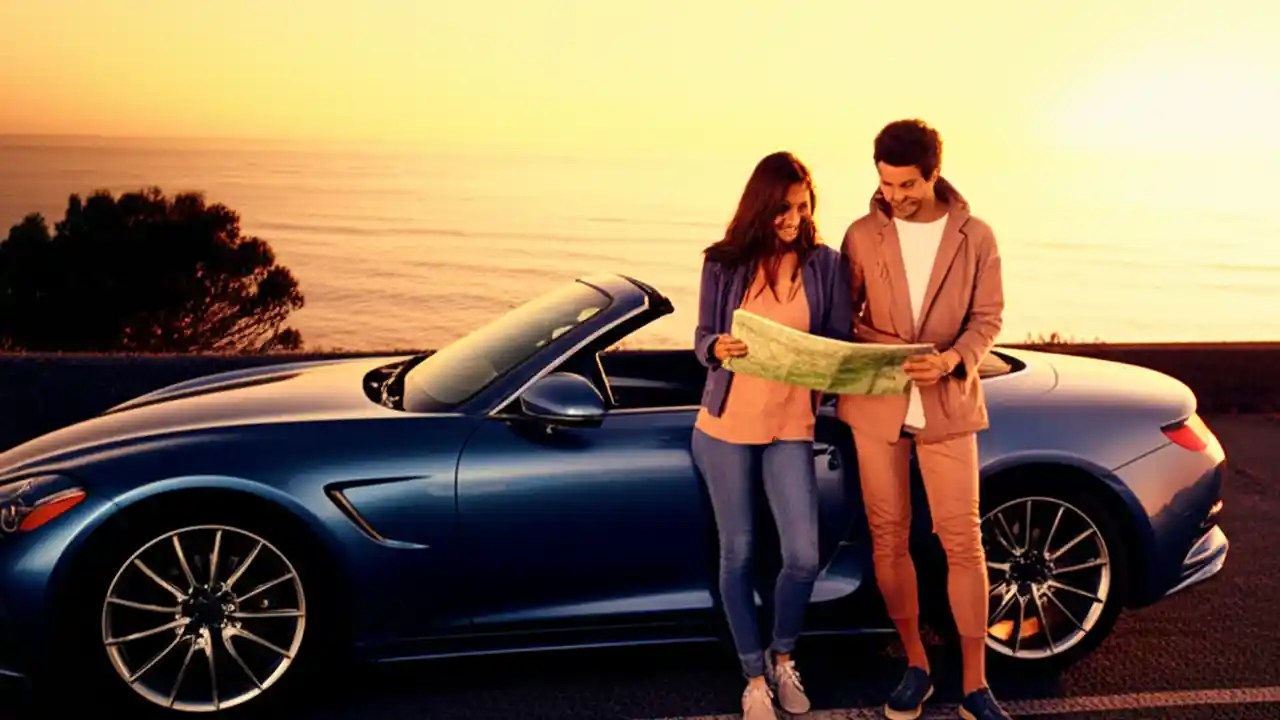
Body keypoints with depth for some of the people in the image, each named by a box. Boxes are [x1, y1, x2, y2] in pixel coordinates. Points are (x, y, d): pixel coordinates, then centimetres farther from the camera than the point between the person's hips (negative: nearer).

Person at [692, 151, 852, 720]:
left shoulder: (824, 263, 0)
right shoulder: (724, 264, -1)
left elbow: (841, 342, 2)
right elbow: (702, 338, 0)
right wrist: (718, 348, -23)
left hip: (791, 426, 0)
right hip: (725, 424, 0)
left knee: (803, 557, -4)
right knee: (737, 553, 6)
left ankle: (782, 657, 24)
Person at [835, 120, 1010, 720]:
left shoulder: (975, 236, 0)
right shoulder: (862, 236, 1)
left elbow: (988, 318, -1)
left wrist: (952, 360, -19)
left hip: (947, 405, -1)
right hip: (874, 404, 1)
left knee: (962, 541, -2)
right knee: (889, 540, 6)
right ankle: (915, 666, 22)